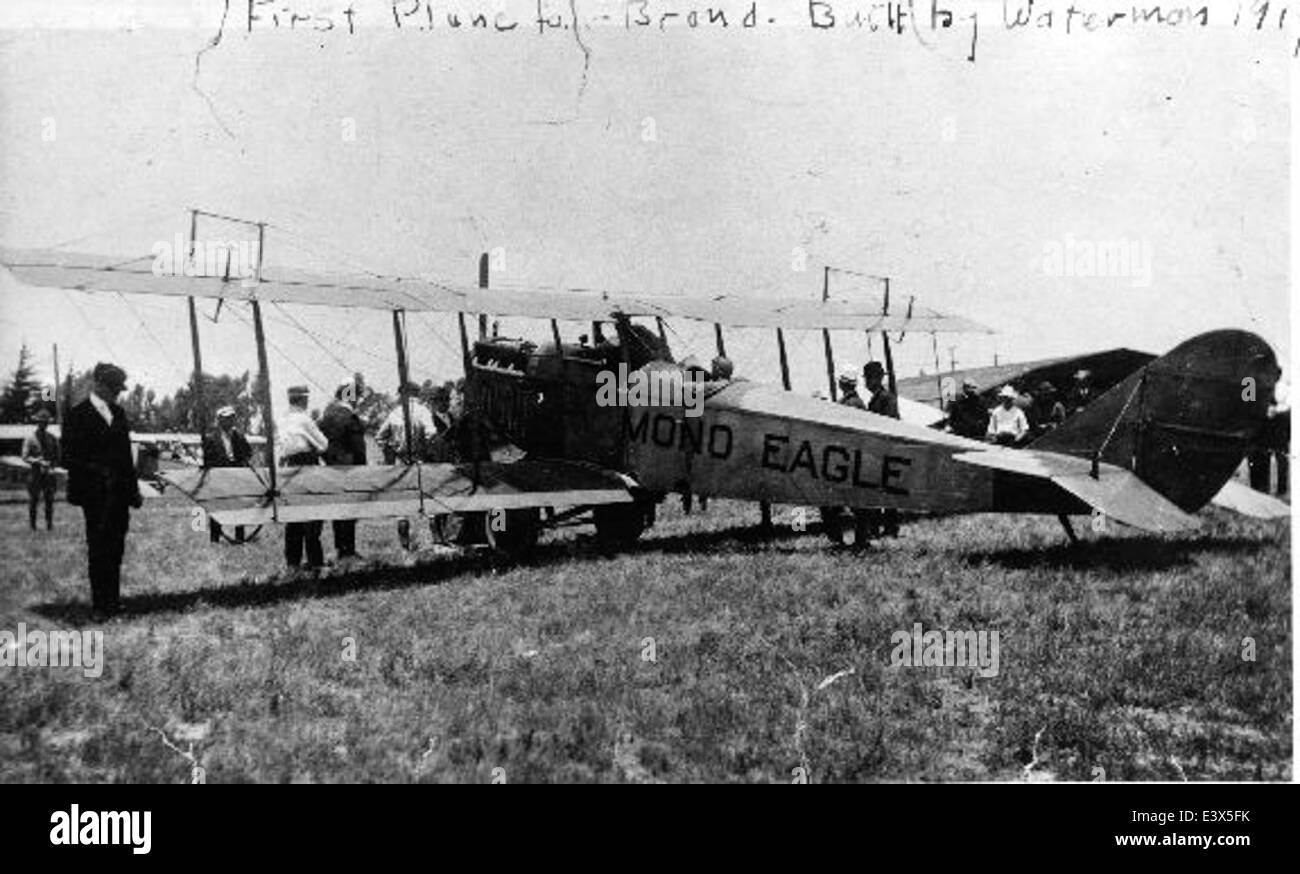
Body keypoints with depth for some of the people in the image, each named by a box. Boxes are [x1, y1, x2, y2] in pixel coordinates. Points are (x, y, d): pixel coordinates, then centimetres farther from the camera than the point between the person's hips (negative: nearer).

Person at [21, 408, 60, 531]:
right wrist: (39, 462, -15)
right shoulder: (29, 438, 0)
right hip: (35, 473, -2)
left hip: (49, 473, 2)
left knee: (50, 499, -1)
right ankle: (32, 525, 11)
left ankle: (49, 525, 5)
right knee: (33, 500, 1)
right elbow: (25, 457, -3)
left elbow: (57, 457, 14)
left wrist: (52, 466, -3)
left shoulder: (53, 438, 9)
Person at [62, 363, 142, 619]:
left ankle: (113, 600, 16)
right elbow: (69, 458, -7)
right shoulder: (78, 415, -5)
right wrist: (97, 472, -18)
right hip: (96, 494, -6)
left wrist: (134, 489, 15)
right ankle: (99, 605, 4)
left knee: (115, 549, 8)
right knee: (98, 549, -2)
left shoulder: (118, 413, 15)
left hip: (120, 492, 6)